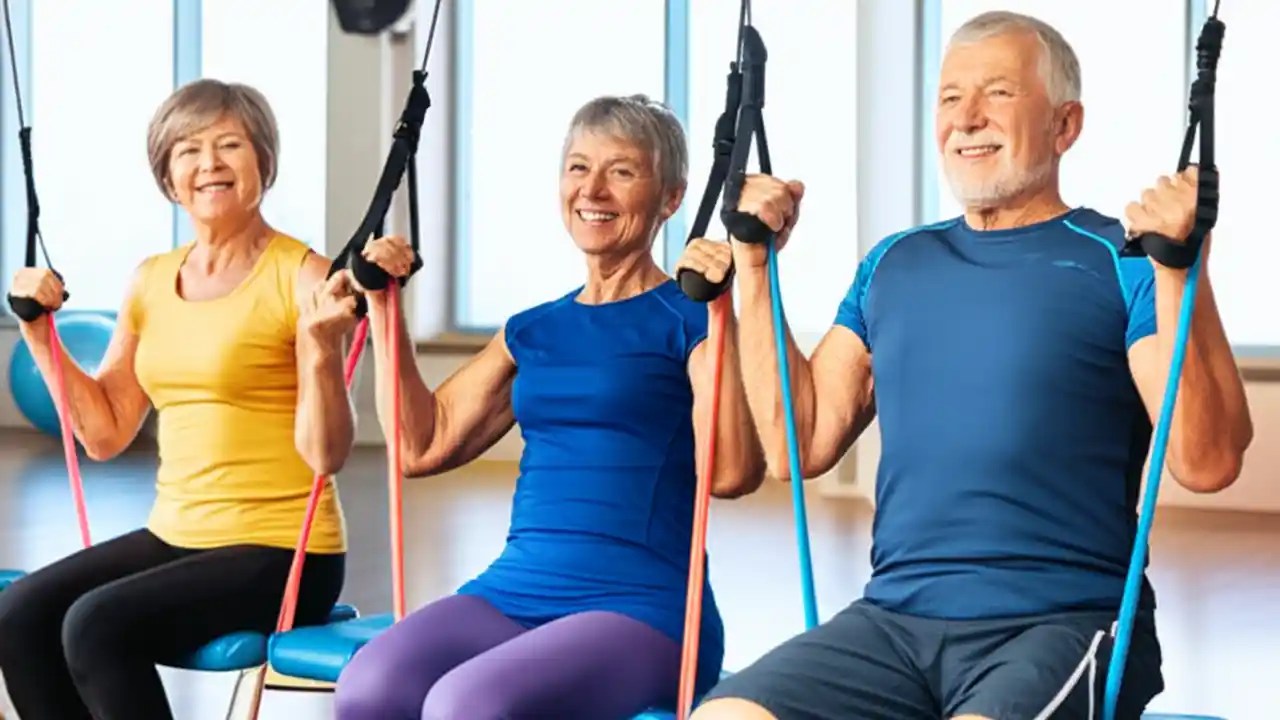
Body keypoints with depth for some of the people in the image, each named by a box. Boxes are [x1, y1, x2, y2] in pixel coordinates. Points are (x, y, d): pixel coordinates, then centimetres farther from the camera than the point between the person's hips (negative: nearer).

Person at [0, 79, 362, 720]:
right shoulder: (151, 282, 10)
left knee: (98, 625, -26)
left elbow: (324, 454, -14)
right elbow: (105, 434, 14)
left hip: (280, 552, -6)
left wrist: (319, 347, -28)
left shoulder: (301, 278, -10)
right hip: (175, 536, 7)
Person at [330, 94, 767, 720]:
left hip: (641, 609, -5)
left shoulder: (685, 320, 2)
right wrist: (383, 307, 16)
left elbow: (730, 474, -14)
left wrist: (721, 314, -21)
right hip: (513, 593, 5)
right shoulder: (532, 331, 20)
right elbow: (423, 445, 19)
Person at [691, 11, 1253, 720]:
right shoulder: (894, 264, 18)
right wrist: (754, 267, 11)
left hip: (1062, 624, -4)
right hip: (892, 621, 5)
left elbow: (1206, 463, -10)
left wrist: (1178, 274, -19)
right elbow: (799, 444, 12)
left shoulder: (1121, 263, 2)